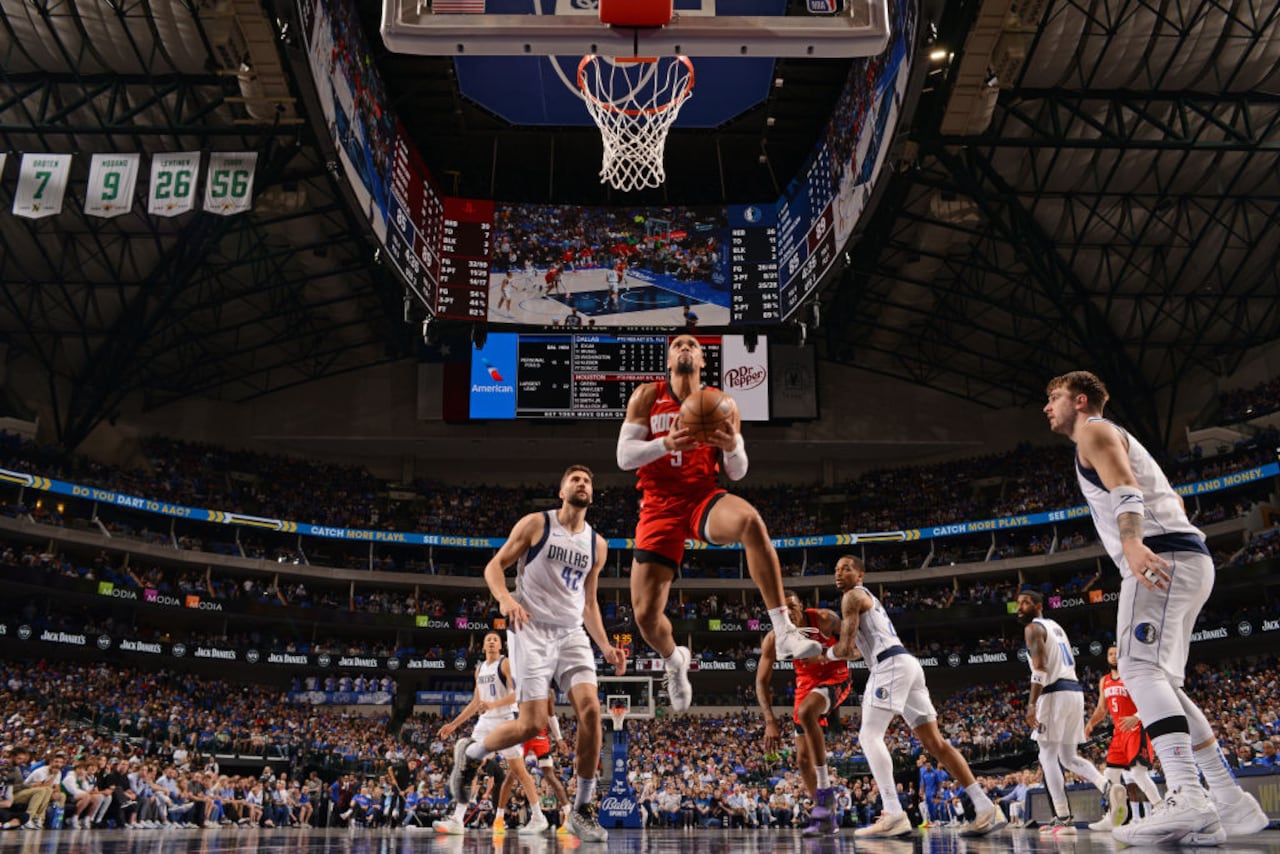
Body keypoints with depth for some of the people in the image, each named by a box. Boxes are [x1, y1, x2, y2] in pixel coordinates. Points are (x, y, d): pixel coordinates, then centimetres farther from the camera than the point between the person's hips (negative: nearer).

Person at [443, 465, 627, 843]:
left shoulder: (597, 544, 11)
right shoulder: (535, 524, -2)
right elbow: (494, 566, -2)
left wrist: (605, 646, 8)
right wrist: (505, 598, -23)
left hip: (573, 633, 4)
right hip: (533, 630, -4)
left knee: (591, 710, -14)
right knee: (532, 724, -10)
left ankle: (582, 809, 0)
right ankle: (470, 751, 21)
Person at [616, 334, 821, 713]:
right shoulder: (647, 395, 4)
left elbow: (737, 473, 7)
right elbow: (624, 457, -4)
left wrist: (733, 445, -16)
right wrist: (667, 444, -22)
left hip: (704, 498, 0)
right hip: (660, 507, 0)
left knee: (750, 520, -37)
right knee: (645, 614, -5)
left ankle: (784, 633, -34)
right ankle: (674, 659, 33)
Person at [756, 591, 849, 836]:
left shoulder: (823, 619, -23)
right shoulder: (774, 639, -16)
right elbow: (762, 682, -14)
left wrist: (829, 654, -28)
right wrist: (770, 721, -25)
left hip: (835, 676, -5)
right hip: (806, 683, 5)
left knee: (805, 712, -35)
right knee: (803, 758, 2)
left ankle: (825, 790, -26)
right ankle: (827, 817, 17)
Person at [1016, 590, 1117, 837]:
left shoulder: (1033, 628, -3)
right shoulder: (1056, 627, 24)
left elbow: (1040, 668, -16)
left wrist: (1031, 704, -21)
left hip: (1055, 692, -8)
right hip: (1076, 690, 8)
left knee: (1048, 756, -2)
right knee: (1069, 756, 15)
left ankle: (1063, 820, -7)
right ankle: (1107, 787, -10)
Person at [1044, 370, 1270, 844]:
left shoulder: (1094, 431, 3)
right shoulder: (1115, 439, 32)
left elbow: (1125, 488, -17)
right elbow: (1171, 499, 33)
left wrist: (1132, 542, -32)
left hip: (1162, 556, -10)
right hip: (1185, 557, 10)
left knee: (1141, 670, -22)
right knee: (1162, 683, 11)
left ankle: (1187, 800, -36)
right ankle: (1232, 803, 9)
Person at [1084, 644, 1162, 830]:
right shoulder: (1104, 682, 15)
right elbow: (1102, 709, 20)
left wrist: (1136, 718, -33)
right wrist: (1091, 722, 2)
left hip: (1137, 729, -8)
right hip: (1119, 731, 8)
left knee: (1138, 772, -19)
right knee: (1111, 773, 7)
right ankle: (1112, 819, 15)